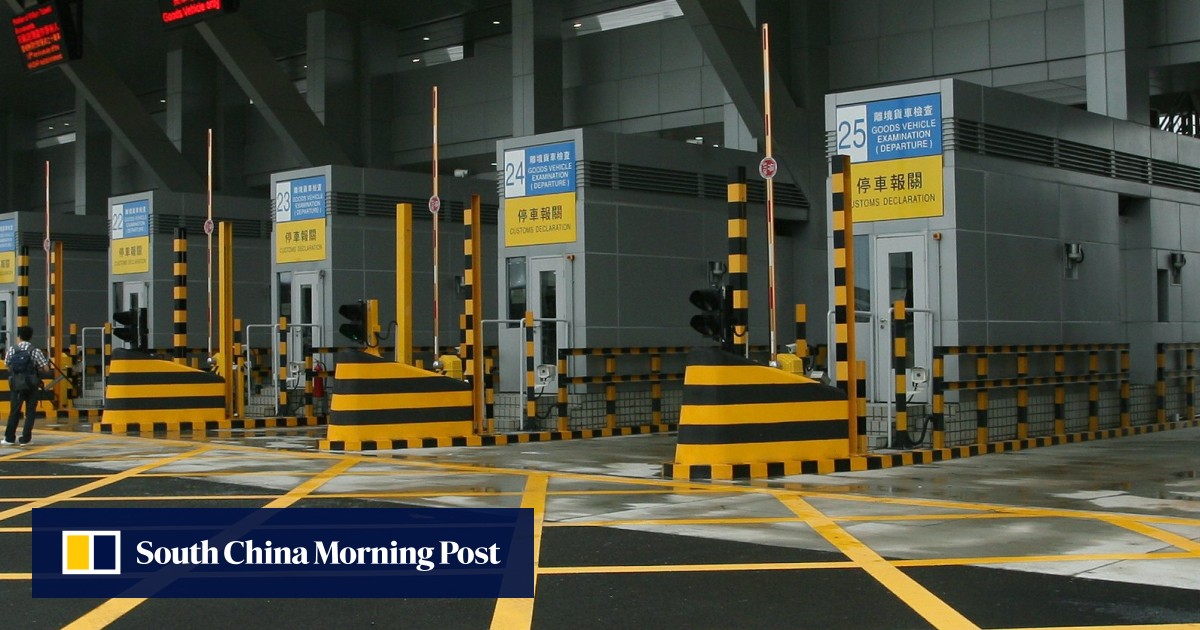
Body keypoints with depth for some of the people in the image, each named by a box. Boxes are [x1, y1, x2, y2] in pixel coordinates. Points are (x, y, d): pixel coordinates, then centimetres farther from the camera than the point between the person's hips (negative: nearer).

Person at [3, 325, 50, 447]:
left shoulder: (12, 349, -2)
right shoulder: (35, 351, -6)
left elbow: (7, 365, 7)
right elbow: (46, 369, -7)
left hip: (17, 385, 1)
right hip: (33, 386, -1)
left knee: (14, 412, 10)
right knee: (30, 412, 6)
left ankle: (9, 438, 13)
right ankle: (25, 439, 4)